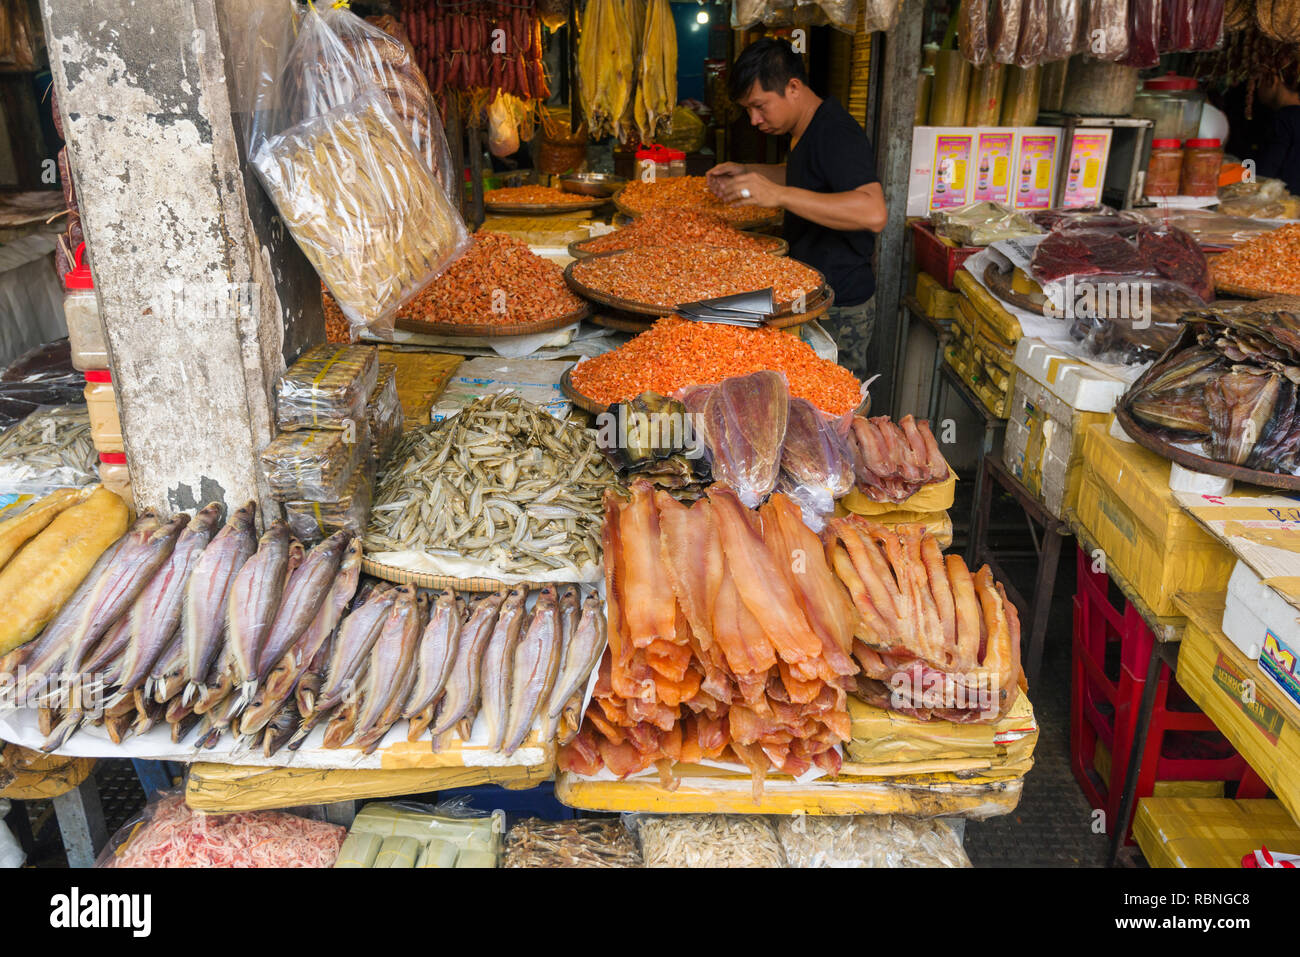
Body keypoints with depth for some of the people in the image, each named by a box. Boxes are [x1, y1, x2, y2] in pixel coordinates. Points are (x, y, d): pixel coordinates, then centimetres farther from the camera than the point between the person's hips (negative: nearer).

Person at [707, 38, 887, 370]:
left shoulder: (836, 134, -22)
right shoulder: (808, 129, 9)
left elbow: (874, 213, -37)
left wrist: (779, 195, -40)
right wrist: (748, 172, 13)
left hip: (839, 312, -10)